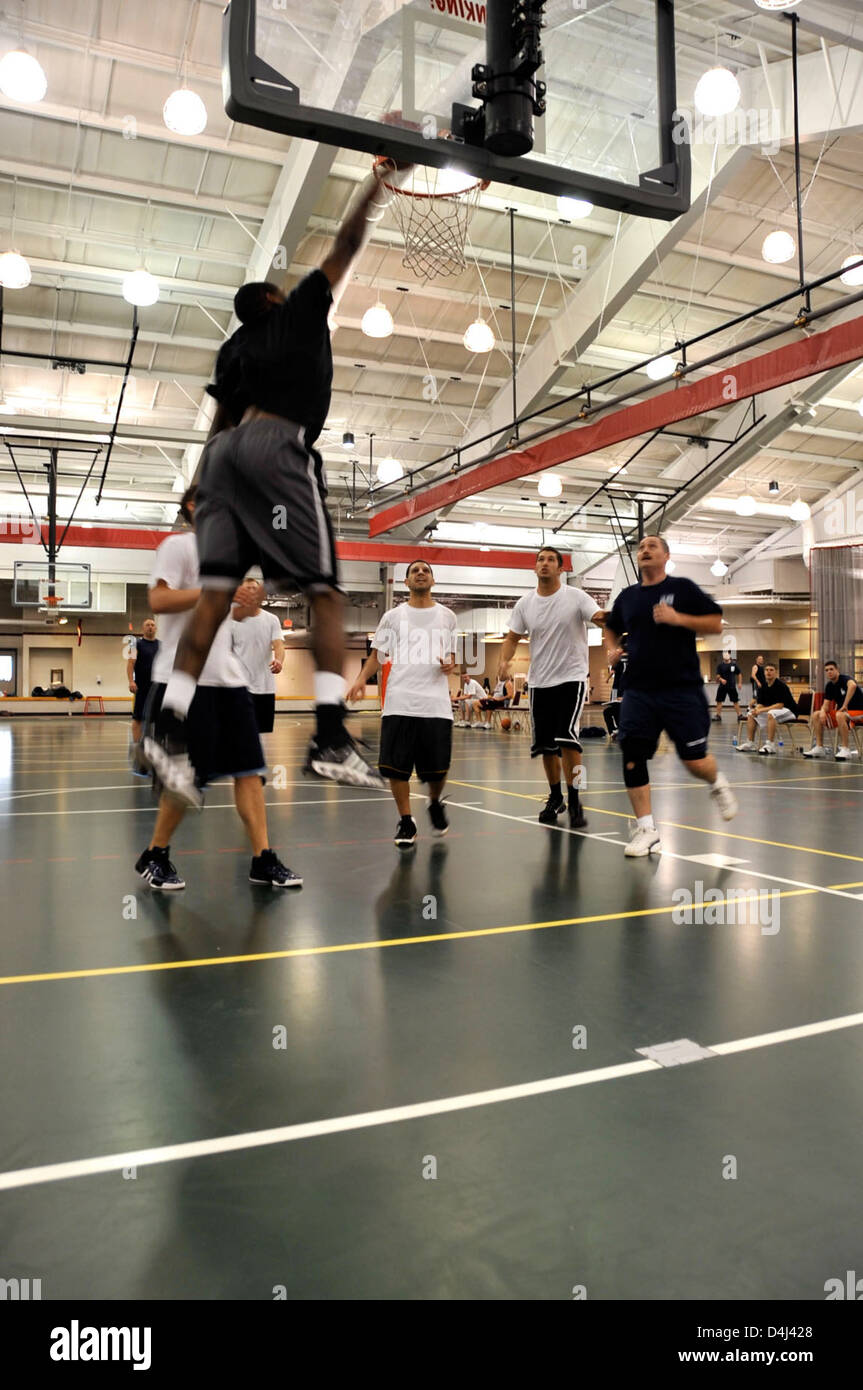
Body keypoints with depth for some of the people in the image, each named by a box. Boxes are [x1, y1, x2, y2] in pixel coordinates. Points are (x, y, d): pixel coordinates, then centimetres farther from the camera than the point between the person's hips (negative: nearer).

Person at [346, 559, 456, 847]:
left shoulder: (446, 616, 15)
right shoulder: (394, 616, 11)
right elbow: (378, 654, 11)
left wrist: (450, 665, -3)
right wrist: (361, 678, -6)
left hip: (436, 702, 1)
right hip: (399, 702, -1)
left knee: (438, 768, 0)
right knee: (396, 765, -5)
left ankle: (435, 804, 31)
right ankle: (406, 822, 11)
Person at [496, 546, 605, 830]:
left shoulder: (576, 597, -5)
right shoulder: (525, 603, 5)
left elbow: (600, 617, -18)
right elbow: (512, 637, 9)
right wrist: (504, 661, -10)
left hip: (571, 678, -4)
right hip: (540, 682, 4)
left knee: (566, 738, -18)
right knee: (546, 746, 8)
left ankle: (574, 802, -5)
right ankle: (555, 798, 28)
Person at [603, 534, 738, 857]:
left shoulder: (683, 588, 0)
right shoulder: (627, 596, 12)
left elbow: (716, 623, -3)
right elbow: (612, 629, 28)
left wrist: (679, 618, -17)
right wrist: (612, 650, 7)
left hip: (682, 689, -3)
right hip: (638, 691, 3)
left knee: (694, 760, -2)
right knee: (632, 756, -7)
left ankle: (717, 783, 36)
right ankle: (646, 831, 3)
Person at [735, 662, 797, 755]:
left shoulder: (781, 686, -20)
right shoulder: (763, 687, 2)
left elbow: (780, 705, -26)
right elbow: (760, 704, 2)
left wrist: (761, 710, -28)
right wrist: (757, 709, -23)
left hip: (789, 711, -8)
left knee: (771, 714, -36)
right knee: (751, 714, 2)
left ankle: (771, 745, -36)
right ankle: (750, 743, -2)